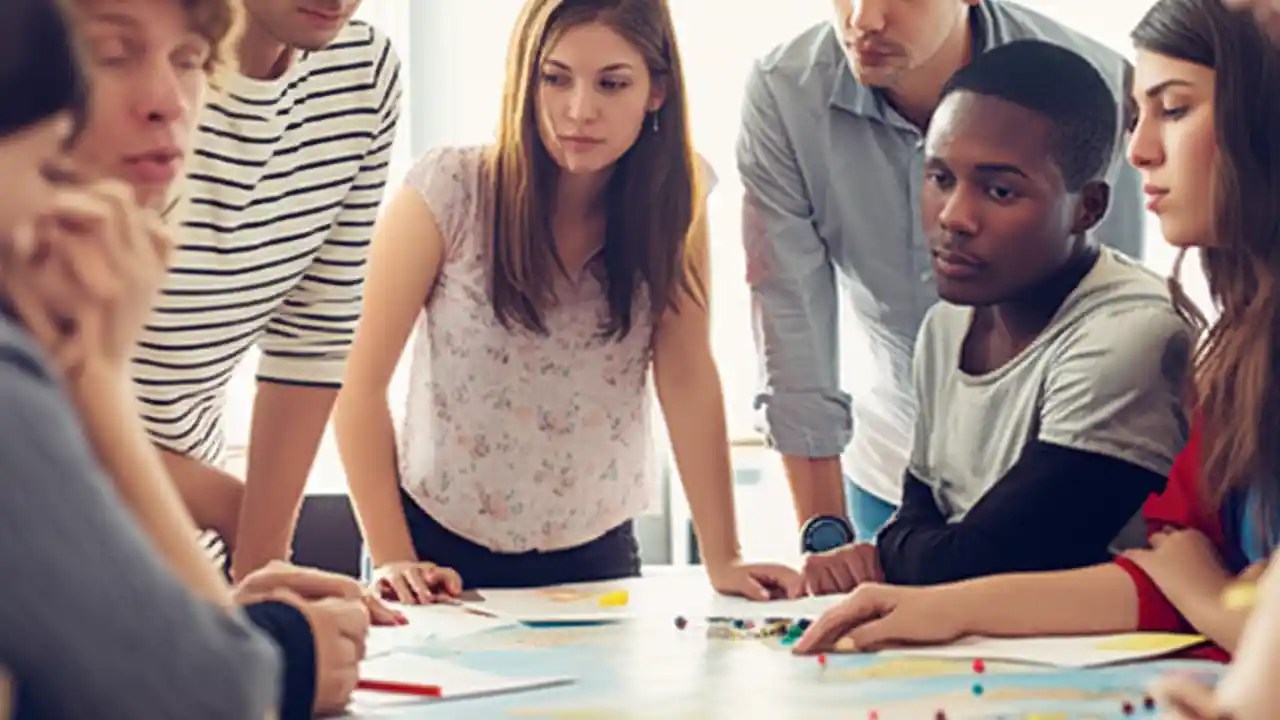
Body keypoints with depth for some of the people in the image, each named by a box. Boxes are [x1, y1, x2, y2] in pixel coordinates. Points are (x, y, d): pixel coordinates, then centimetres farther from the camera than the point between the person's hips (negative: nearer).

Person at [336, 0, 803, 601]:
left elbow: (687, 379, -9)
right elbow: (362, 378, -13)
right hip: (443, 547, -2)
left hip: (598, 554, 2)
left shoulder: (673, 200, -7)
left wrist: (723, 561, -15)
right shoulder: (449, 192, -15)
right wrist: (391, 558, -18)